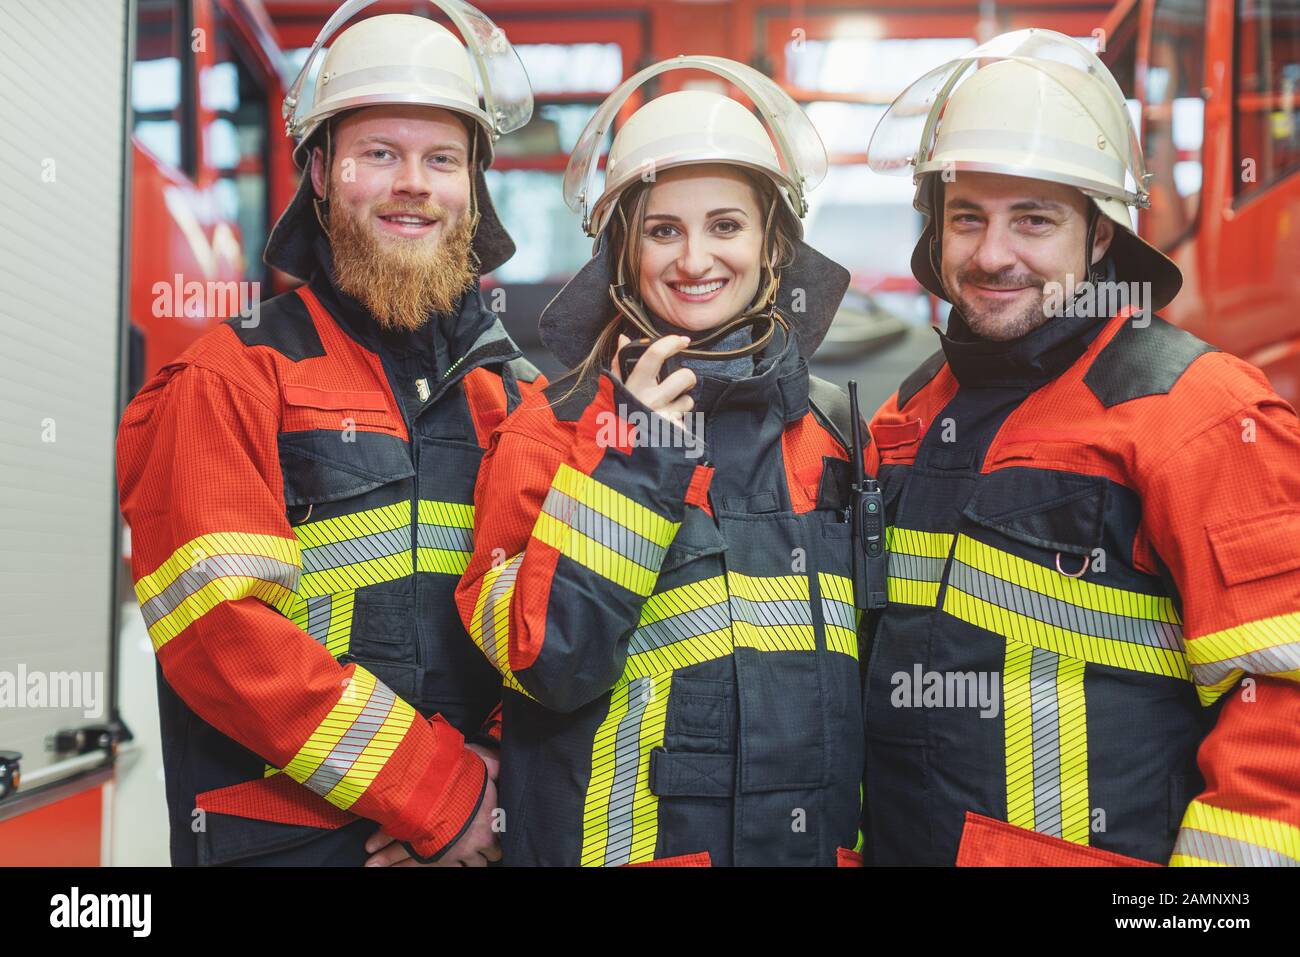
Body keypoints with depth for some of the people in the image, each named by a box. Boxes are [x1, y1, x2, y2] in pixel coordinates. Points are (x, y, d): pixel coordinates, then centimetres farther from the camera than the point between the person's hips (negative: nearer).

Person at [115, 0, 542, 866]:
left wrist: (498, 778, -10)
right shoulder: (234, 378, -4)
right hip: (288, 836, -4)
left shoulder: (518, 396, 9)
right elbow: (216, 620, -15)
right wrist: (439, 791, -16)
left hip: (488, 830, 4)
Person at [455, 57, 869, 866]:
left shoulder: (830, 424, 5)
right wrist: (633, 461, -21)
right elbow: (545, 664, -18)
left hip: (823, 834, 4)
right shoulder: (554, 429, -7)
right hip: (627, 837, -4)